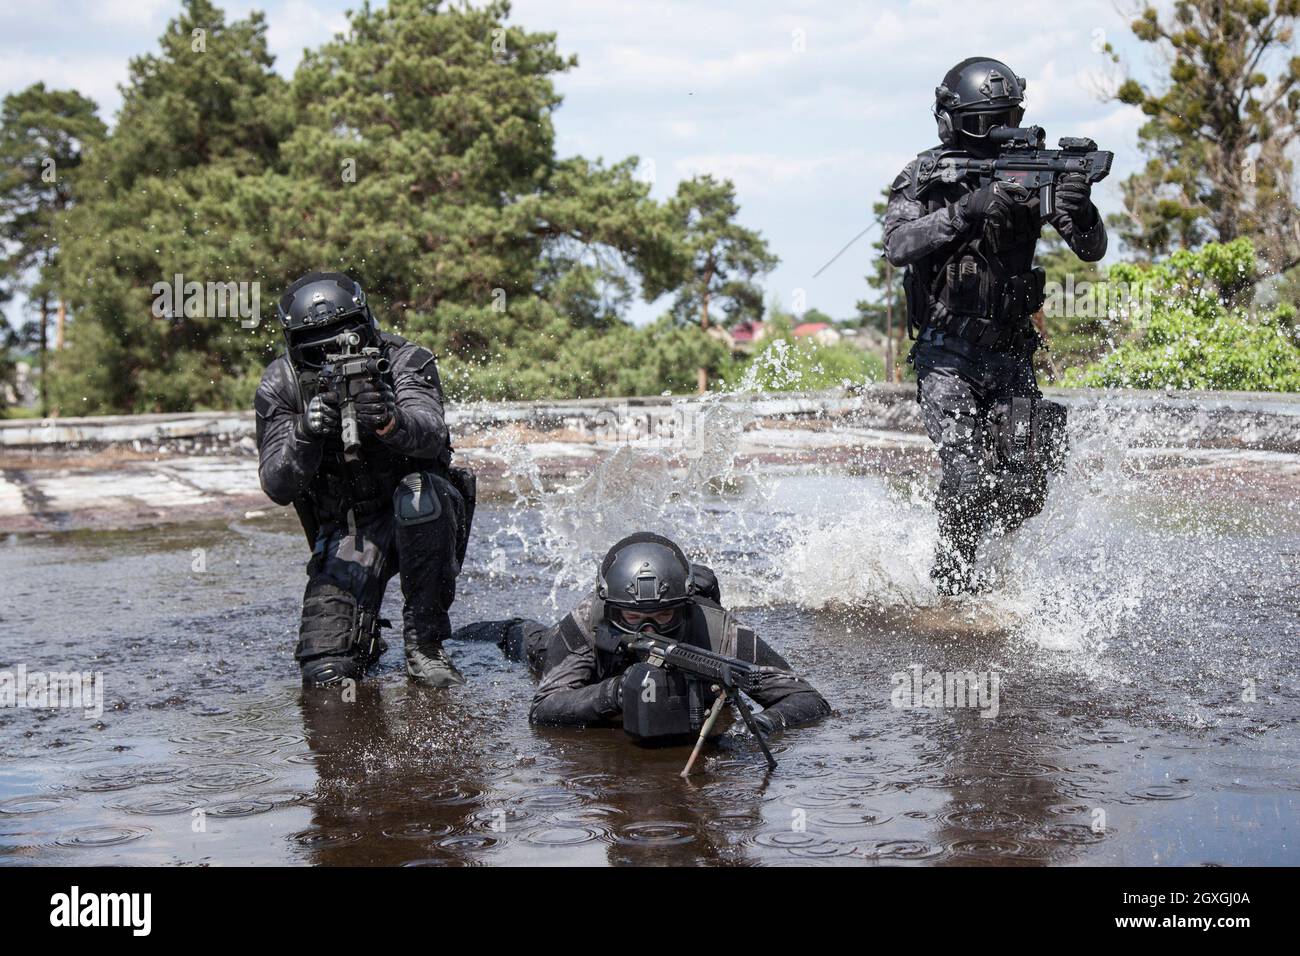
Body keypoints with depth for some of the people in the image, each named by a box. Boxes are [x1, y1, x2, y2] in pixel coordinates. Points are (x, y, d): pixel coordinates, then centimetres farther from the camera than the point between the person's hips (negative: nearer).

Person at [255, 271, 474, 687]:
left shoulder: (402, 360, -15)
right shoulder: (280, 387, -9)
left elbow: (431, 433, -34)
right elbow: (277, 488, -18)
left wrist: (390, 422, -57)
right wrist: (305, 436, -39)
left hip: (421, 517, -1)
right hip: (347, 530, 1)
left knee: (418, 492, -39)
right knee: (325, 672, -15)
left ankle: (424, 643, -24)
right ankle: (365, 640, 24)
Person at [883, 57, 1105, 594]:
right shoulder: (925, 177, -5)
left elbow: (1092, 250, -4)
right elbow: (898, 246, -23)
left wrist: (1079, 209, -27)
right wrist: (966, 210, -35)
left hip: (1012, 355, 3)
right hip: (947, 357, -3)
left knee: (1024, 489, -2)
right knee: (971, 479, -18)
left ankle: (965, 546, 29)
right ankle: (953, 569, 9)